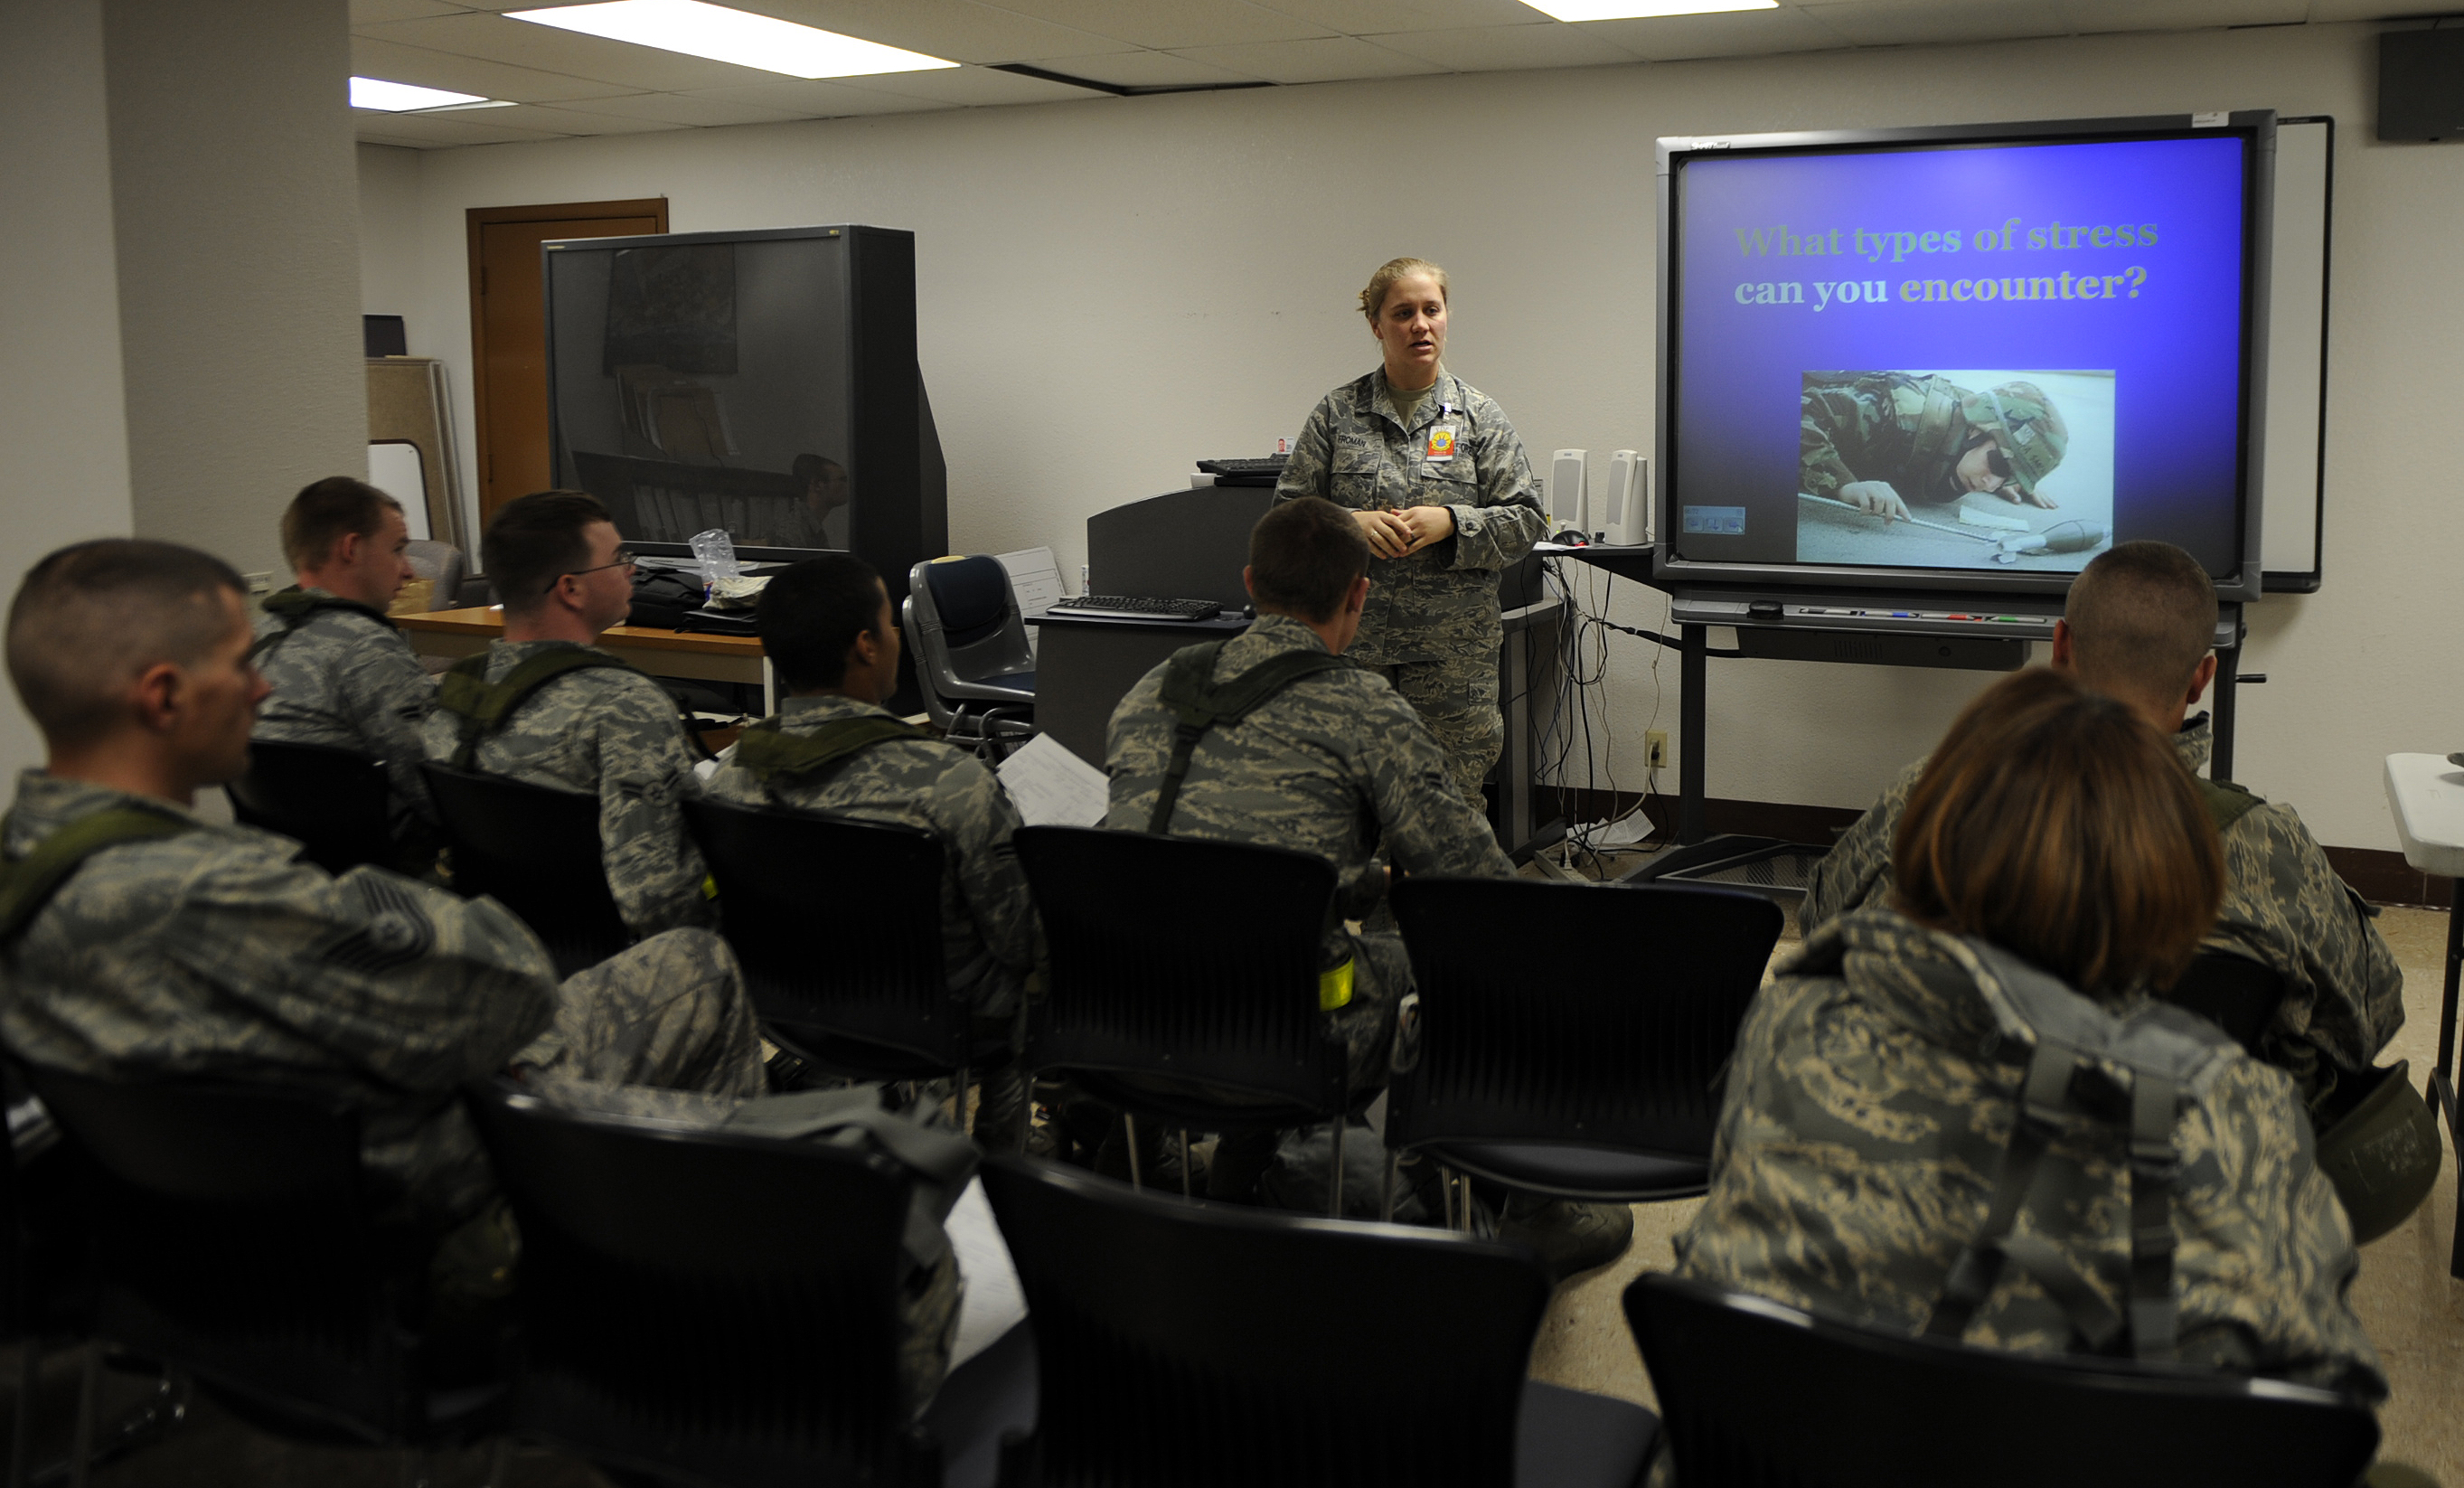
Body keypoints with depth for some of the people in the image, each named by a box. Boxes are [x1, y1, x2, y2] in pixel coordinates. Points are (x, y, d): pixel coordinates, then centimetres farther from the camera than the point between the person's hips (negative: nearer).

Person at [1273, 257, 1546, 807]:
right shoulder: (1337, 412, 6)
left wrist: (1450, 523, -13)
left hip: (1454, 648, 0)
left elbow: (1525, 521, 3)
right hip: (1354, 643, 0)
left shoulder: (1479, 416, 6)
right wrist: (1350, 524, -13)